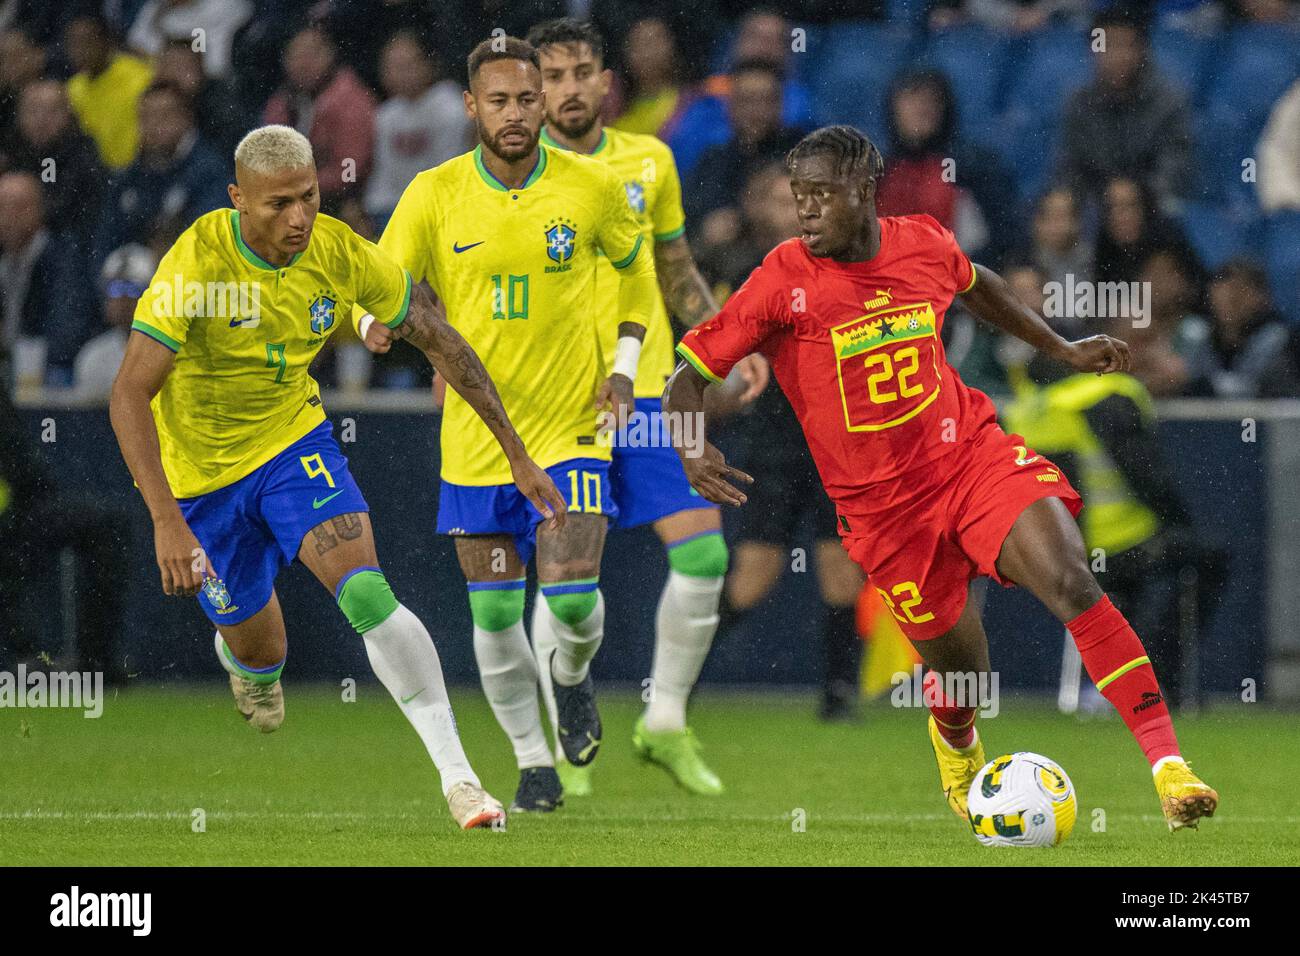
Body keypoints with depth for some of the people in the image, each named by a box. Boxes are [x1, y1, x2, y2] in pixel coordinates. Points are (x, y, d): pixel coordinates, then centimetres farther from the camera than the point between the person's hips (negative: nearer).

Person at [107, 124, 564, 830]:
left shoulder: (340, 254, -16)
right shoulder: (198, 263, -28)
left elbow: (438, 340, -2)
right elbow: (129, 394, -30)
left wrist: (516, 453, -1)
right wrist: (167, 521, -39)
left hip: (293, 441, 2)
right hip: (200, 472, -2)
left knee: (367, 593, -22)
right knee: (258, 650, 10)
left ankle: (457, 776, -22)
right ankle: (239, 660, 51)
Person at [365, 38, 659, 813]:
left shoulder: (594, 187, -4)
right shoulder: (434, 195, -6)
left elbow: (637, 264, 13)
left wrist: (625, 365, 4)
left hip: (572, 424, -1)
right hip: (475, 436, 1)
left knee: (572, 595, -13)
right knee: (495, 612, 3)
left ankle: (574, 679, 23)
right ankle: (535, 763, 20)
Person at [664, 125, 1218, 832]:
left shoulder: (925, 244, -2)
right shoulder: (785, 282, -13)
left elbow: (976, 285, 24)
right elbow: (687, 375, -10)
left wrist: (1061, 349, 27)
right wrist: (691, 448, -29)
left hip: (971, 451, 2)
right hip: (884, 503, -1)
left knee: (1071, 583, -22)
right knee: (959, 678, 6)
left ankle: (1167, 763, -24)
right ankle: (955, 744, 45)